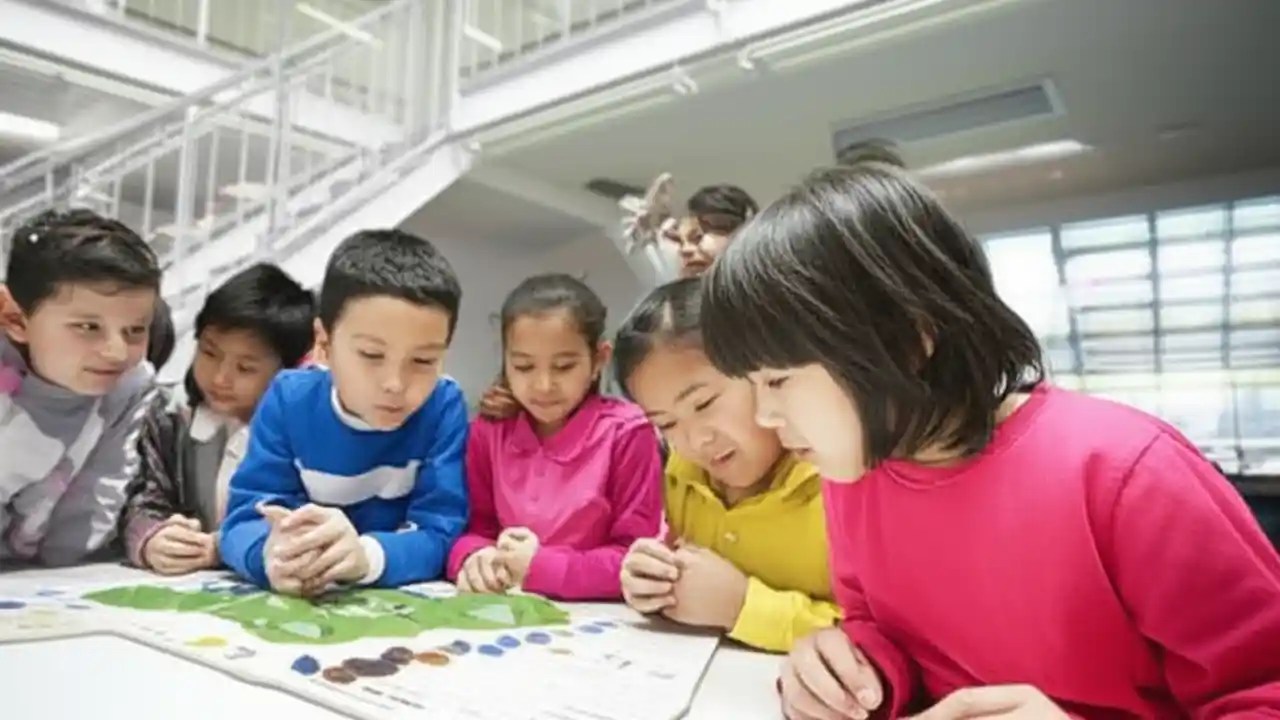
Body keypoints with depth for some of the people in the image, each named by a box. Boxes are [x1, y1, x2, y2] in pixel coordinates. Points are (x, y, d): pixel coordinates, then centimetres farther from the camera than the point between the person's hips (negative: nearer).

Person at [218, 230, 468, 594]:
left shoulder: (444, 407, -13)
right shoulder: (289, 399, -7)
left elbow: (439, 535, -17)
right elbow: (242, 520, -11)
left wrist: (365, 555, -36)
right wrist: (274, 554, -33)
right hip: (294, 602, 2)